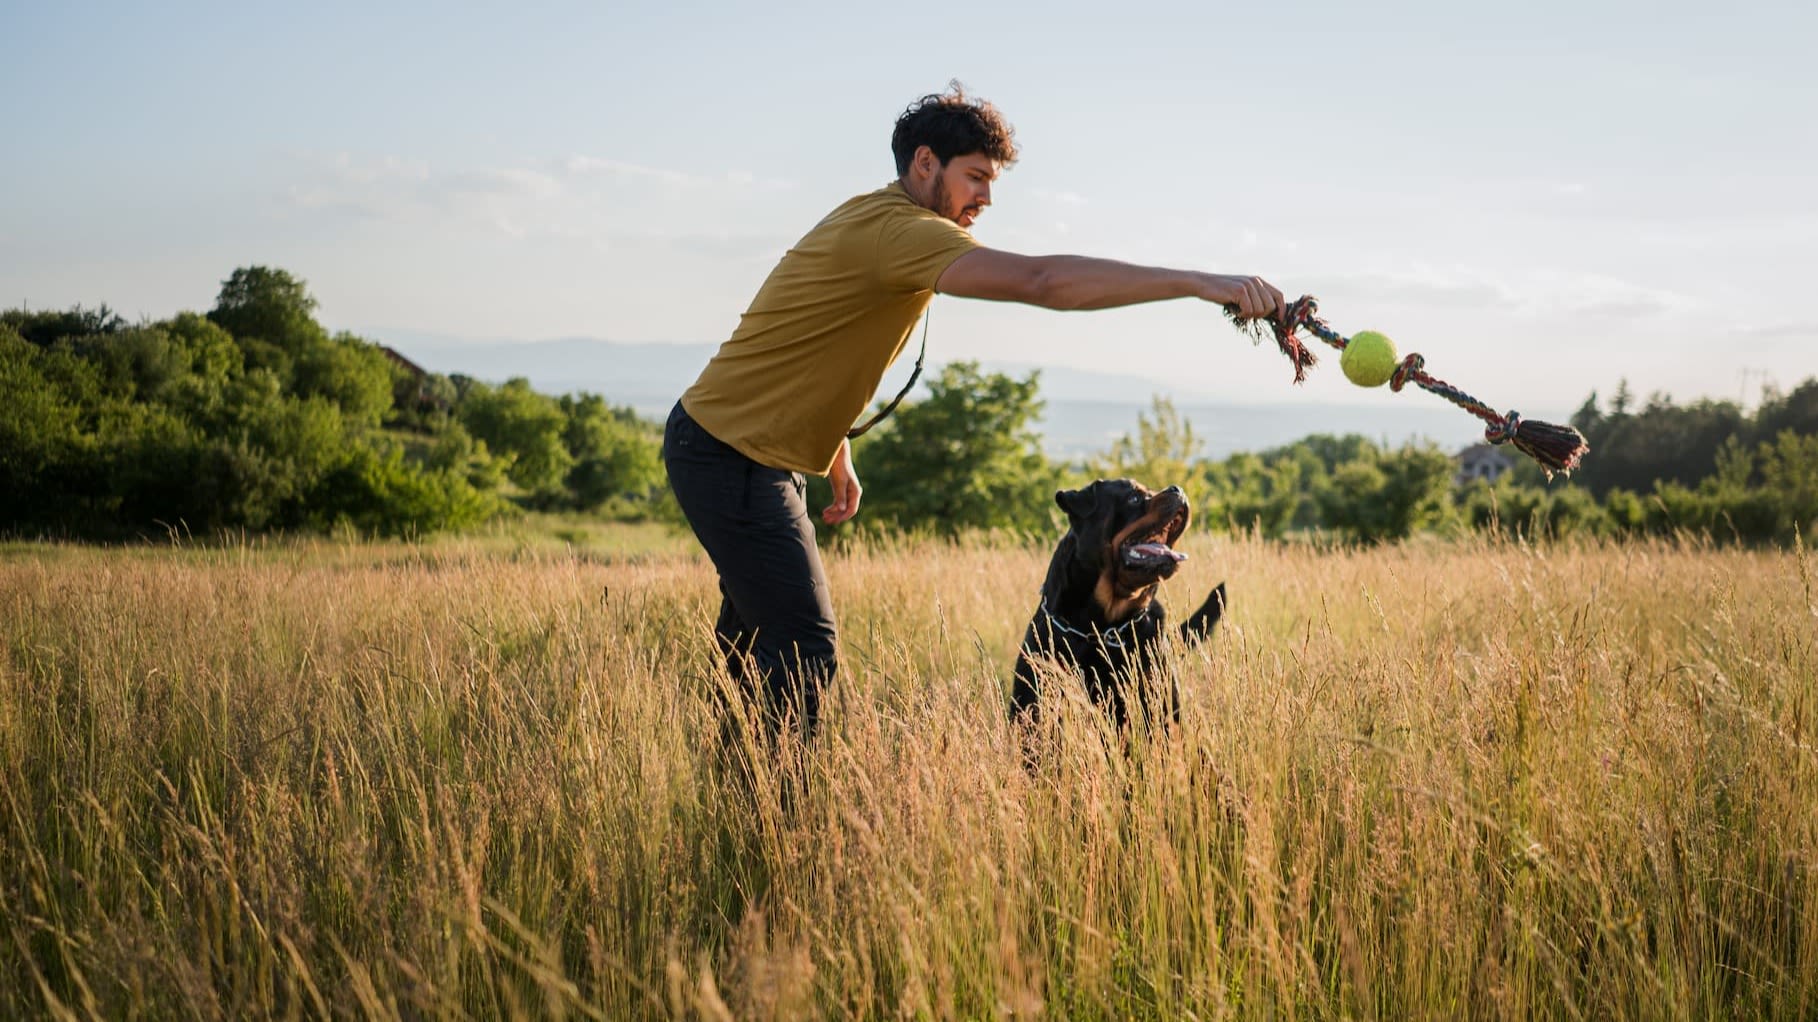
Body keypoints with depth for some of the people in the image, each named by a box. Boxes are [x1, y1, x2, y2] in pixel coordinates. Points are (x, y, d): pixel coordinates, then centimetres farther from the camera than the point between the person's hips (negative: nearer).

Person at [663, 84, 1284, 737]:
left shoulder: (875, 222, 11)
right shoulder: (896, 230, -23)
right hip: (730, 455, -11)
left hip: (740, 450, 11)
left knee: (756, 642, 19)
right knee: (805, 652, -13)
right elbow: (1041, 281, -35)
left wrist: (837, 458, 22)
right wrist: (1198, 283, -38)